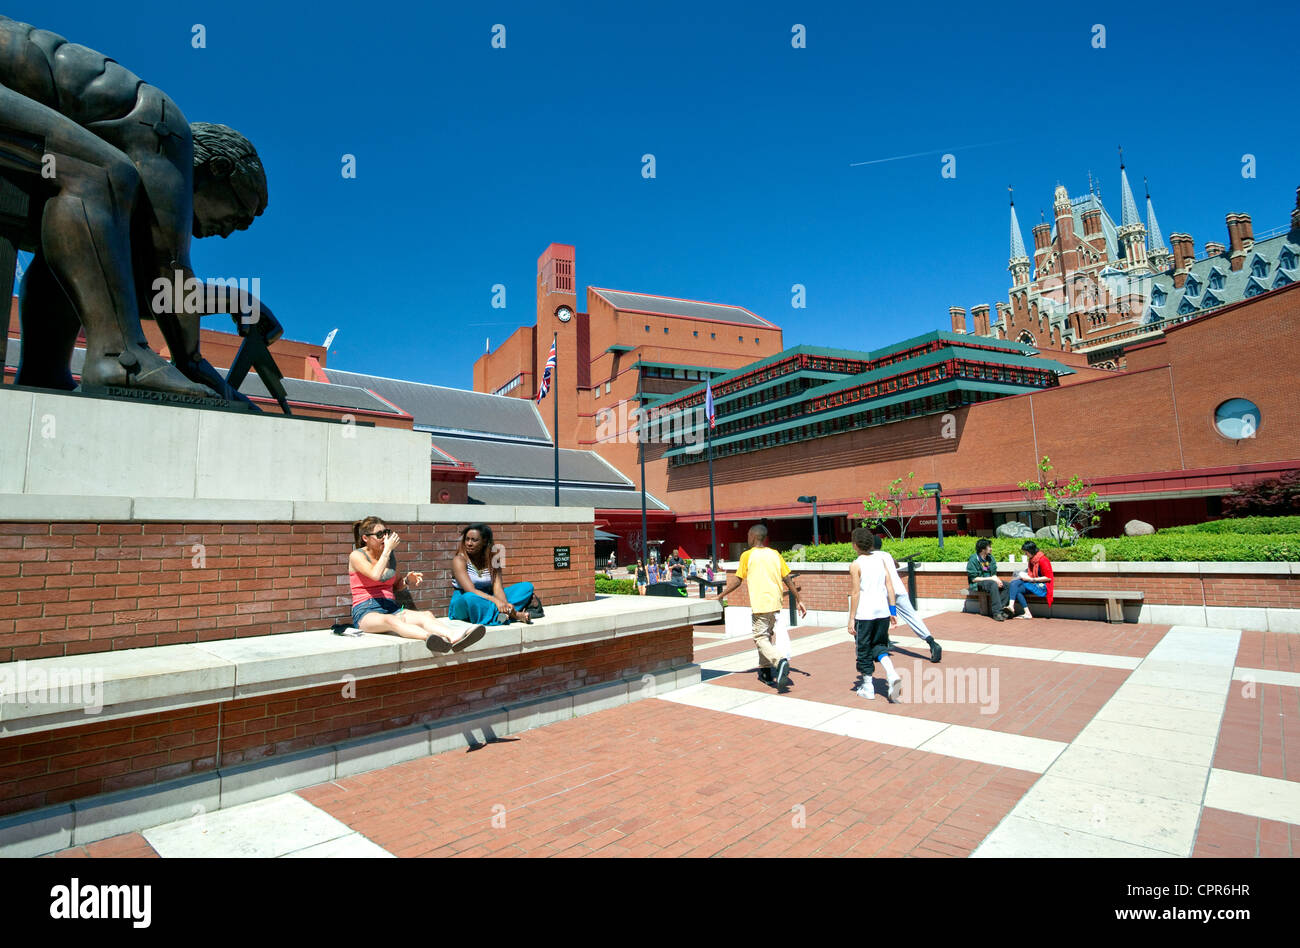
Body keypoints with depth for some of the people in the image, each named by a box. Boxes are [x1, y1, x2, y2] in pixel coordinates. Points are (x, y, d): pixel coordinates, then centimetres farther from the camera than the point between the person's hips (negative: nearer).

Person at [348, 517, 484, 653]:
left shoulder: (390, 556, 16)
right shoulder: (356, 556, 0)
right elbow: (376, 575, -20)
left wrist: (407, 579, 4)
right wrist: (387, 549, -13)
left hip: (391, 608, 5)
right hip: (366, 613, -5)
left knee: (426, 616, -28)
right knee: (390, 620, -41)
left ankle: (454, 636, -58)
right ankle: (430, 637, -70)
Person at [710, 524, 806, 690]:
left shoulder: (747, 555, -4)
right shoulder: (775, 554, 9)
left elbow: (737, 580, -3)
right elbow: (788, 580, 8)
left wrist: (720, 595, 6)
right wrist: (798, 601, 14)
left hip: (760, 605, -6)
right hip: (775, 603, 6)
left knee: (760, 639, -3)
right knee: (769, 636, 20)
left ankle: (781, 661, -27)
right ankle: (765, 671, 26)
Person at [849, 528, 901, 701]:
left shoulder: (856, 565, -9)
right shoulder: (880, 560, 6)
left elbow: (855, 593, -10)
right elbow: (890, 587, 5)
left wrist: (851, 619, -5)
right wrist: (892, 611, 12)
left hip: (864, 614, -5)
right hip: (882, 611, 5)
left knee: (864, 650, 9)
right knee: (879, 645, 18)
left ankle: (868, 688, 16)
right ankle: (892, 674, -5)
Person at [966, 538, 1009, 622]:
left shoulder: (990, 557, 9)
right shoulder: (973, 559, -13)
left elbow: (994, 573, 10)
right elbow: (974, 579, -15)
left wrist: (997, 579, -14)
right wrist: (991, 579, -18)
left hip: (990, 580, 7)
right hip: (977, 584, -7)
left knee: (1006, 585, -18)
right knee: (993, 584, -35)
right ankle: (996, 612, -36)